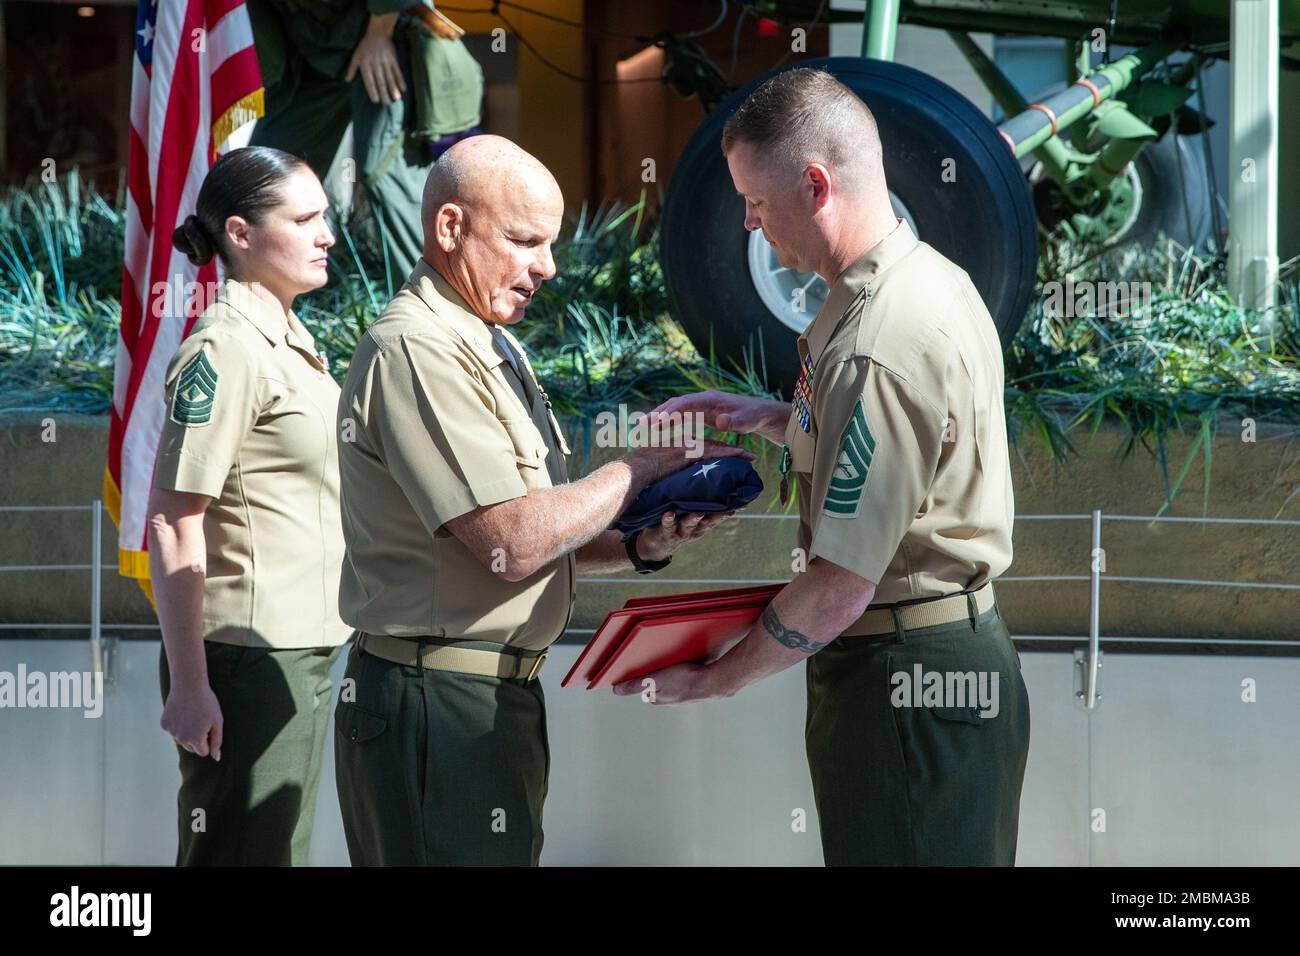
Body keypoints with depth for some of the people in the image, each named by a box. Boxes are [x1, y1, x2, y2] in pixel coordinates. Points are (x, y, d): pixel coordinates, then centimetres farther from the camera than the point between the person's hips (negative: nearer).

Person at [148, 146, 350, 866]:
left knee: (281, 849, 14)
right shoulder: (225, 349, -15)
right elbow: (172, 525, -19)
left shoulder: (287, 341, 14)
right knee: (239, 855, -4)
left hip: (302, 654, 9)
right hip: (246, 661, -9)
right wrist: (188, 685, -22)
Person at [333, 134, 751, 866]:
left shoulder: (491, 347, 18)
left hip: (498, 693, 10)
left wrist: (640, 546, 0)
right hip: (439, 696, -10)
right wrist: (642, 470, -9)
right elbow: (513, 542, -21)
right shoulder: (416, 351, -15)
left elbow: (541, 536, 19)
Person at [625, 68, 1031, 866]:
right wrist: (777, 420, 14)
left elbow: (838, 592, -24)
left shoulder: (876, 348, -25)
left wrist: (714, 680, -10)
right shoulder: (934, 277, 7)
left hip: (906, 691, -10)